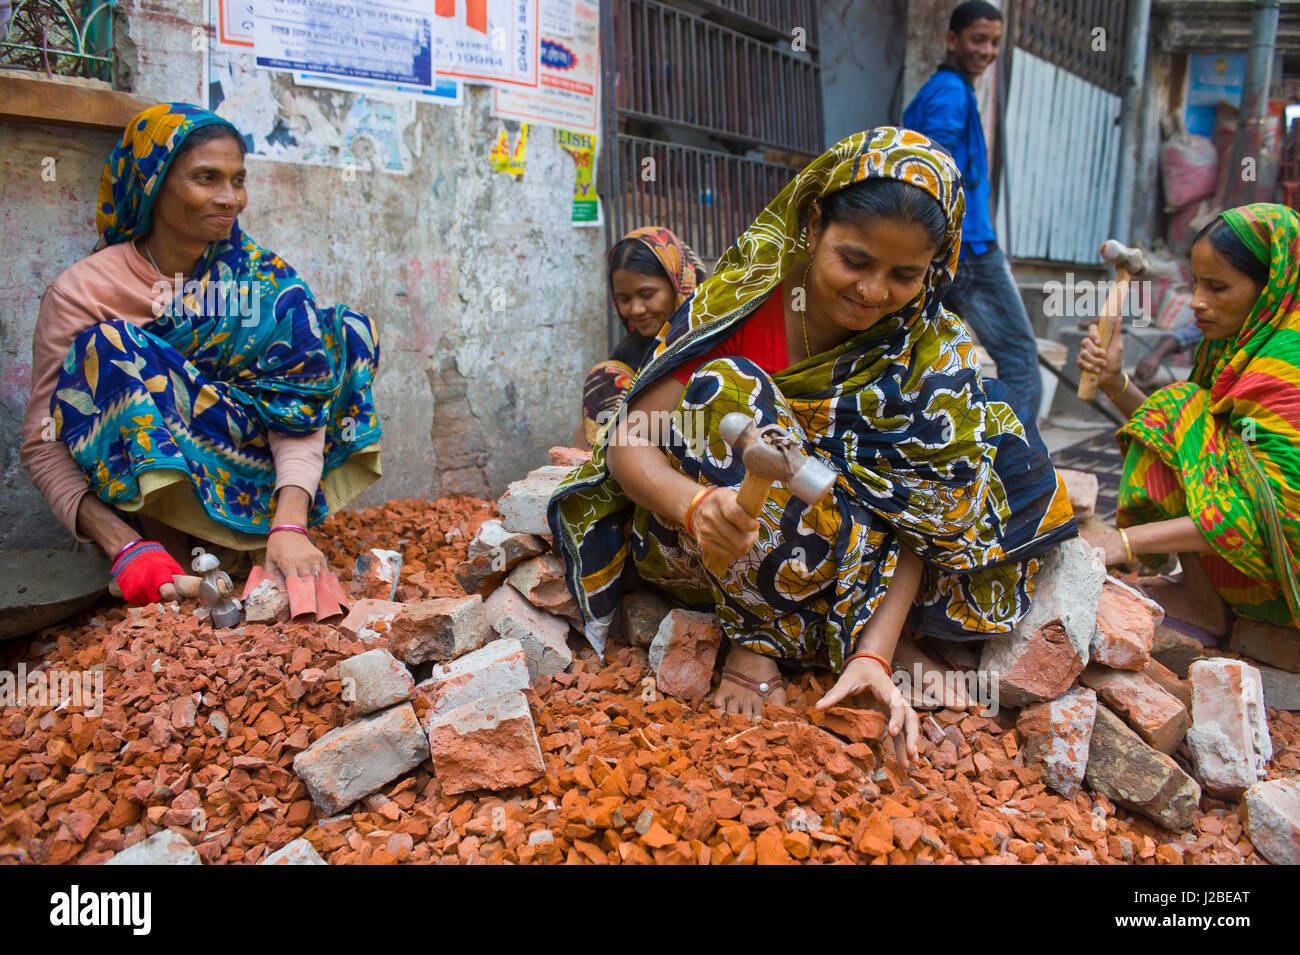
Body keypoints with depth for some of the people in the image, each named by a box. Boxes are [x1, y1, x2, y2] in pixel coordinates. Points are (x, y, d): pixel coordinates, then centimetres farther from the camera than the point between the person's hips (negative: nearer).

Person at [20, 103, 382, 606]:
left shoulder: (261, 276, -5)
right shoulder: (82, 291, -12)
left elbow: (299, 402, -18)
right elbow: (43, 445, -14)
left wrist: (289, 526, -34)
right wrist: (122, 544, -32)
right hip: (141, 502, -2)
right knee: (111, 349, -26)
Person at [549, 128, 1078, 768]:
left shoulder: (933, 353, -10)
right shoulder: (740, 296, -14)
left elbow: (915, 522, -12)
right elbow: (630, 443, -18)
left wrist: (873, 654, -27)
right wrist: (696, 504, -40)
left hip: (848, 561, 3)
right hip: (698, 549, -2)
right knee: (725, 387, -26)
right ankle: (757, 635, -17)